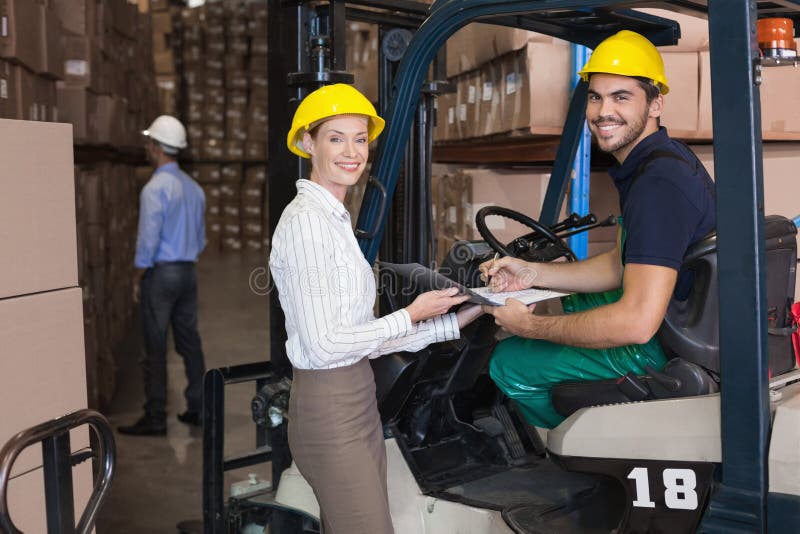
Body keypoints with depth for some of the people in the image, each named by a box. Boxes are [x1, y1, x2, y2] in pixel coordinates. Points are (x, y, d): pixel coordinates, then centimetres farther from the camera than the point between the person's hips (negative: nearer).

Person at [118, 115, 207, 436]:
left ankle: (155, 418, 1)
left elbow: (148, 241, -17)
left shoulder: (156, 188, -15)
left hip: (160, 274, -8)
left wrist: (137, 280, -7)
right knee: (189, 341, 12)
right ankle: (198, 408, 17)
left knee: (155, 349, -2)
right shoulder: (194, 188, 10)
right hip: (188, 273, 8)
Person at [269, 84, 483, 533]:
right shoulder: (305, 221, -15)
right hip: (330, 408, -9)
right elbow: (324, 345, -19)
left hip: (357, 399, 9)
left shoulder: (335, 219, 14)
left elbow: (360, 333, 9)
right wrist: (412, 315, -10)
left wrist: (456, 321, 7)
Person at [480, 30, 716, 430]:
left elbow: (637, 323, -34)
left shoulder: (659, 183, -28)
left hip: (666, 348, -11)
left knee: (509, 363, -6)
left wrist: (531, 326, -23)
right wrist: (534, 274, 3)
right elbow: (620, 265, 15)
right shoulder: (646, 163, 7)